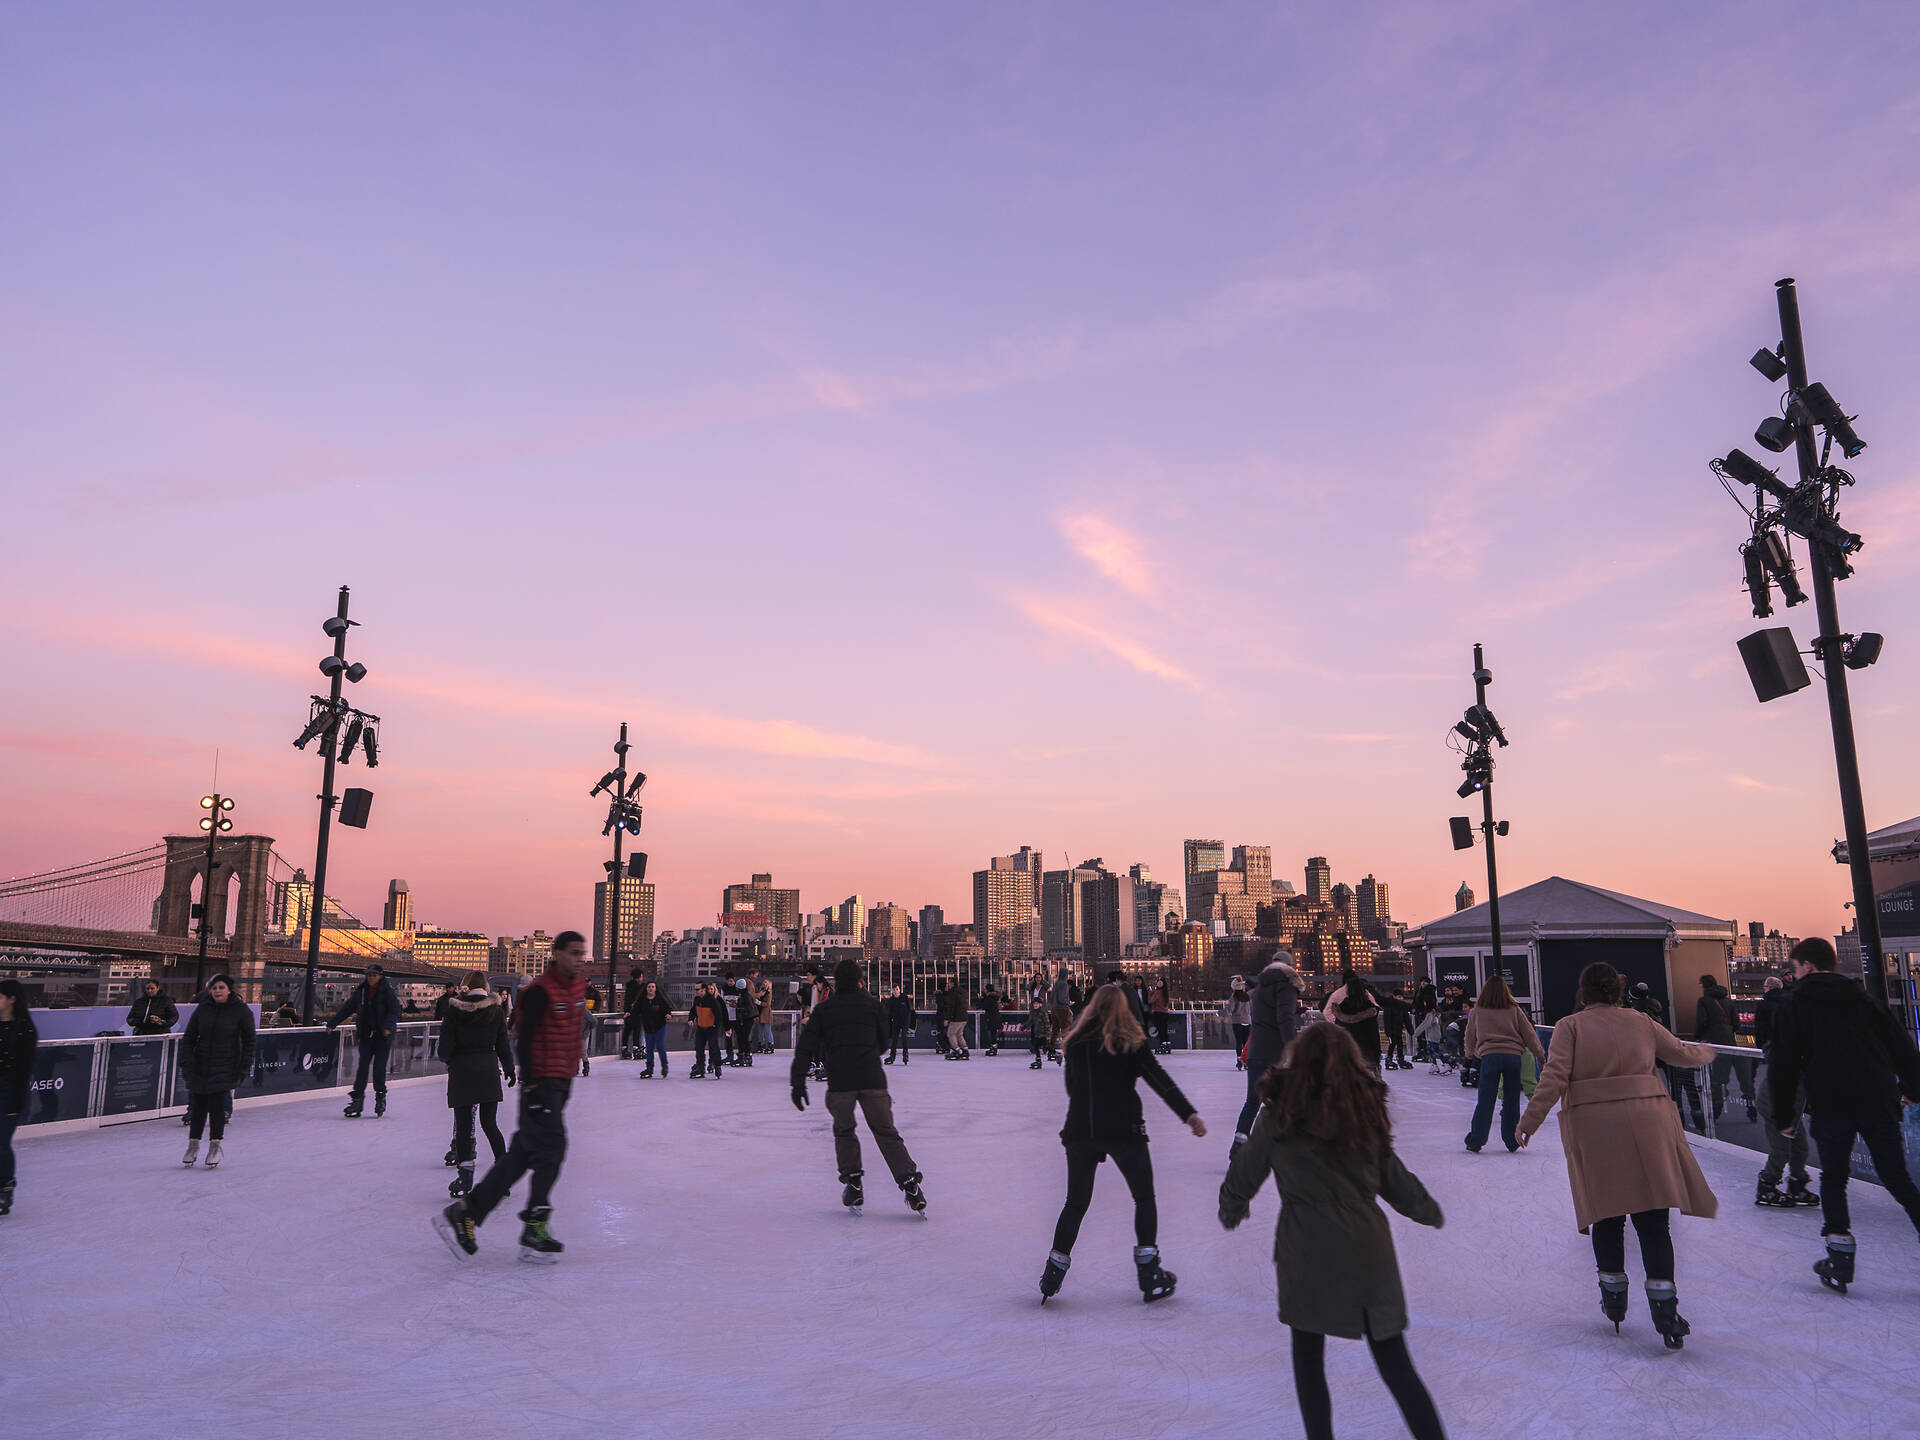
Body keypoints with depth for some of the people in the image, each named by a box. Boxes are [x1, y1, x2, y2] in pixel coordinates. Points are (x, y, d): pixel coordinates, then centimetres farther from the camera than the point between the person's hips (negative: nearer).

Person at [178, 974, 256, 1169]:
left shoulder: (240, 1010, -4)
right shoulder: (202, 1008, 2)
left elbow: (249, 1041, 1)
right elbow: (189, 1037, 8)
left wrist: (244, 1067, -4)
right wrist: (186, 1062, -2)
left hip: (225, 1068, -2)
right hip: (200, 1065, 3)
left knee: (217, 1106, -5)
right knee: (198, 1106, 4)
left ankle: (215, 1146, 9)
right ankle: (193, 1145, 20)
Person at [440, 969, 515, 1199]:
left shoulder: (453, 1010, -5)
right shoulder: (496, 1010, 0)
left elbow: (445, 1046, -4)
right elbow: (503, 1045, 4)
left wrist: (448, 1059, 18)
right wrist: (509, 1069, 17)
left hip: (461, 1070, -2)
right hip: (488, 1070, 2)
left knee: (463, 1124, 5)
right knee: (489, 1123, 9)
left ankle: (466, 1173, 3)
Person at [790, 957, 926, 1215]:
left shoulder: (823, 1009, 8)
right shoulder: (872, 1005, 9)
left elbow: (806, 1047, 3)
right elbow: (884, 1043, 18)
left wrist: (798, 1083, 5)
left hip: (840, 1081, 0)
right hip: (872, 1078, 1)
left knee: (843, 1131, 22)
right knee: (886, 1132, 8)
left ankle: (852, 1182, 15)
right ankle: (909, 1183, -4)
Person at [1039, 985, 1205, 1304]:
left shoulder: (1076, 1041, 7)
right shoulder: (1130, 1040, -1)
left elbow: (1071, 1087, 13)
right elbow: (1159, 1079, -10)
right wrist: (1190, 1114, -14)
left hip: (1080, 1130, 3)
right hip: (1123, 1129, -3)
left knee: (1076, 1202, 14)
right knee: (1144, 1197, 13)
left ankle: (1052, 1275, 15)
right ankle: (1150, 1277, 10)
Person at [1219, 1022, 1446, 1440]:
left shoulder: (1279, 1118, -8)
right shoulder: (1366, 1112, -1)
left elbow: (1242, 1178, 2)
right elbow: (1394, 1180, 9)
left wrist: (1231, 1211, 24)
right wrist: (1429, 1210, 30)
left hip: (1307, 1252, -3)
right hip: (1368, 1248, 3)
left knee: (1308, 1358, 16)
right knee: (1394, 1363, 12)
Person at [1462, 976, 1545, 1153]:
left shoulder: (1477, 1012, 8)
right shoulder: (1514, 1010, 9)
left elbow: (1470, 1037, 18)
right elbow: (1529, 1034, 11)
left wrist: (1470, 1053, 38)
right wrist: (1540, 1055, 21)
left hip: (1489, 1055, -1)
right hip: (1513, 1056, 1)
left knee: (1485, 1100, 2)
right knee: (1512, 1101, 10)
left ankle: (1476, 1140, 1)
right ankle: (1512, 1142, 14)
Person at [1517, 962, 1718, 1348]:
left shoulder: (1570, 1026, -2)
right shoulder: (1640, 1022, 7)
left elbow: (1554, 1077, -11)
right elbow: (1681, 1053, 21)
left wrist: (1530, 1120, -6)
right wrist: (1705, 1053, 44)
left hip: (1591, 1127, -1)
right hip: (1644, 1122, 1)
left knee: (1606, 1215, 13)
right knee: (1652, 1219, 4)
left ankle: (1613, 1294, 21)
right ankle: (1663, 1301, 1)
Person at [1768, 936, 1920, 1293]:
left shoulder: (1793, 1008, 0)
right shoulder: (1863, 998, 11)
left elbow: (1785, 1068, -2)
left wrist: (1783, 1116, 6)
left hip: (1831, 1109, -3)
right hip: (1879, 1103, 3)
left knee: (1833, 1180, 9)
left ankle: (1840, 1263, 5)